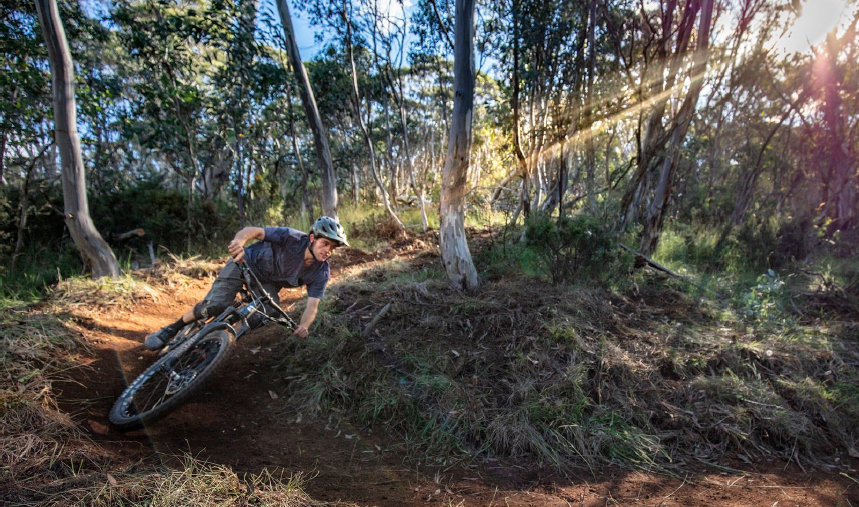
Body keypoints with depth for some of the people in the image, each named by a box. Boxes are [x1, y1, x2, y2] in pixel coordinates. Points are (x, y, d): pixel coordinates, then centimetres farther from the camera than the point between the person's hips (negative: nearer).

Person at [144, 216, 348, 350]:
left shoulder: (321, 273, -21)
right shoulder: (292, 238, -33)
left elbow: (312, 305, -25)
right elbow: (254, 230, -35)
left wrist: (303, 326, -46)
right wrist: (240, 240, -58)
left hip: (268, 283, 4)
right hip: (246, 262, -4)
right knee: (216, 305, -19)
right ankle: (171, 330, 5)